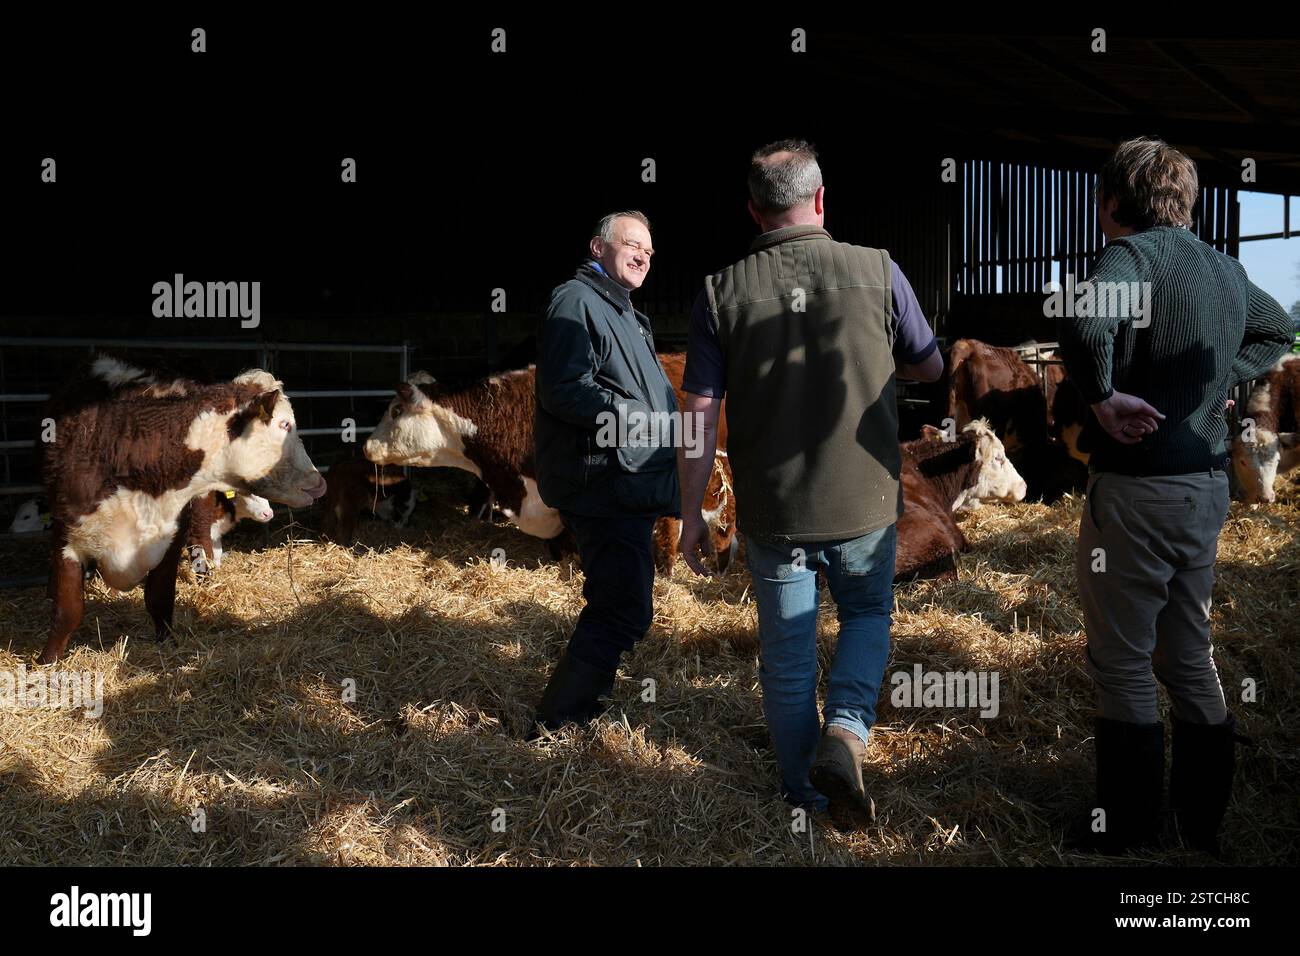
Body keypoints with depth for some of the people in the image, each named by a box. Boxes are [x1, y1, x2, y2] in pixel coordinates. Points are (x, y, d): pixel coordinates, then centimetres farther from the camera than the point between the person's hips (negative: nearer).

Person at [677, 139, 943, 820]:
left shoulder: (722, 291, -8)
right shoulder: (877, 272, -8)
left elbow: (700, 414, -7)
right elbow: (931, 368, 6)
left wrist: (691, 512, 2)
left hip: (770, 510, 0)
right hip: (864, 504, 0)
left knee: (786, 653, 16)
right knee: (867, 615, 25)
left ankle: (805, 790, 30)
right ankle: (844, 734, 4)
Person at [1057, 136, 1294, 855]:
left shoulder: (1135, 253, -14)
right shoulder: (1225, 268, 12)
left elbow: (1086, 325, -36)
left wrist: (1104, 398, -20)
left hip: (1138, 490, -8)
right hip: (1208, 484, 8)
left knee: (1122, 667, 3)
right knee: (1189, 659, 18)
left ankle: (1127, 836, 12)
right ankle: (1205, 827, 28)